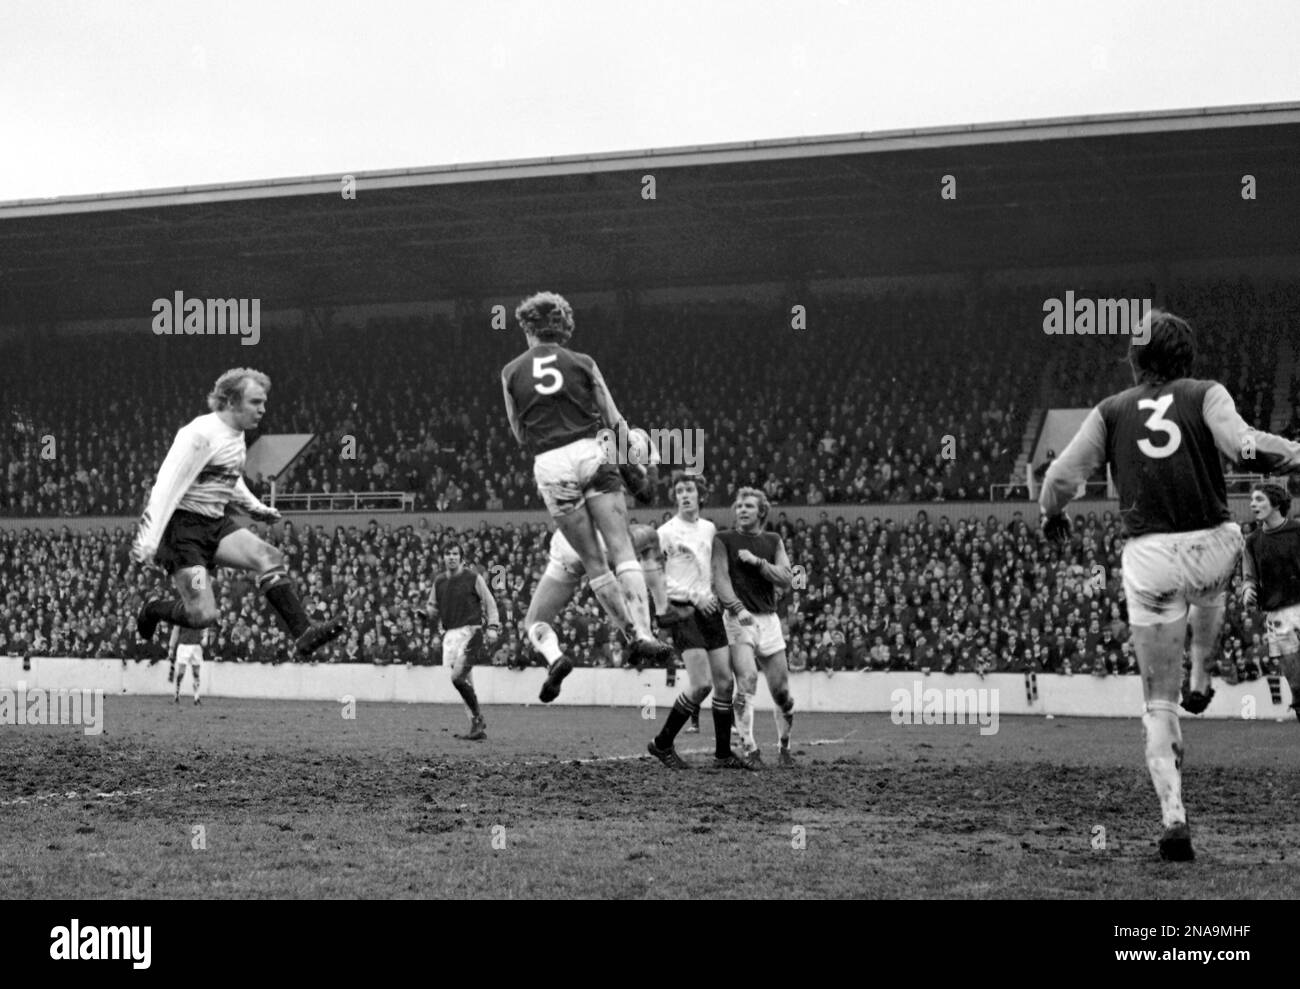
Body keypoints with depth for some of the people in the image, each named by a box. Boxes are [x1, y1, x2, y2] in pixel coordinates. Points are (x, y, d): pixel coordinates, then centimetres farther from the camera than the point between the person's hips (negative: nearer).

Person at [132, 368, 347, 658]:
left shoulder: (236, 434, 10)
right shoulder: (200, 434, -17)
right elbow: (168, 485, -22)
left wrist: (254, 507, 13)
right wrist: (149, 538, -29)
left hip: (217, 523, 8)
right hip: (183, 524, -8)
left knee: (270, 557, -17)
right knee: (203, 615, -14)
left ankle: (303, 636, -24)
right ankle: (152, 610, 17)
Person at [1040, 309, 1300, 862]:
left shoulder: (1110, 412, 7)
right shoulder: (1206, 395, 3)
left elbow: (1060, 478, 2)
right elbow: (1244, 447, -16)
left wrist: (1052, 516, 22)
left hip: (1148, 558, 0)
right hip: (1213, 548, 0)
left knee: (1158, 706, 6)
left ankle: (1173, 817, -8)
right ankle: (1199, 679, 41)